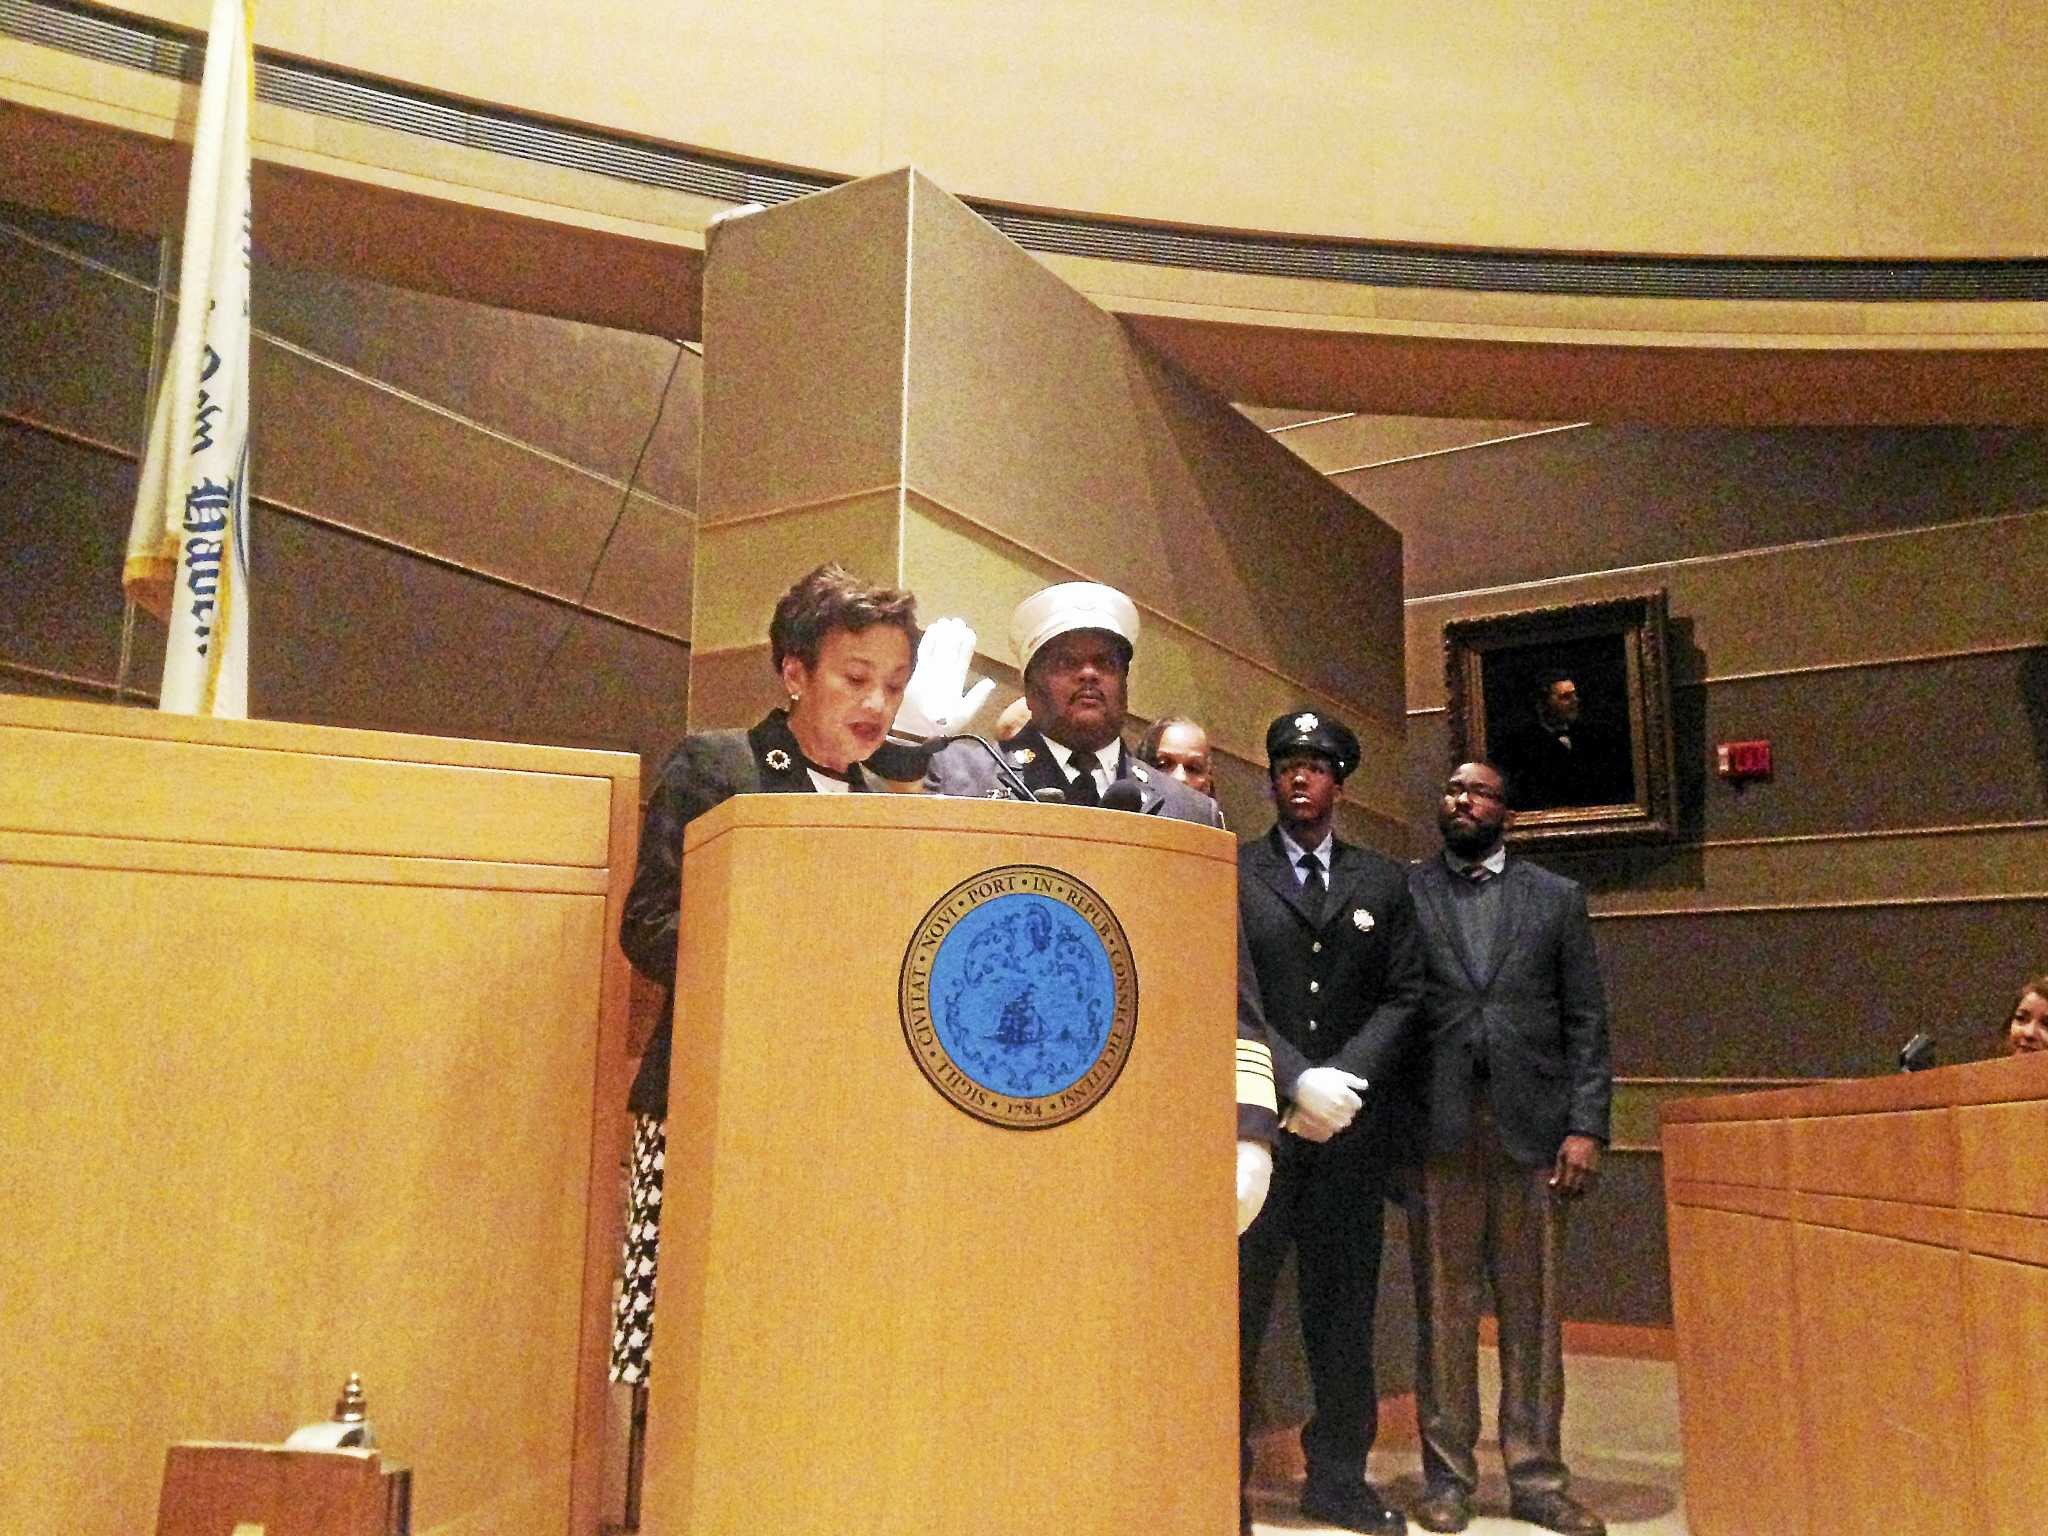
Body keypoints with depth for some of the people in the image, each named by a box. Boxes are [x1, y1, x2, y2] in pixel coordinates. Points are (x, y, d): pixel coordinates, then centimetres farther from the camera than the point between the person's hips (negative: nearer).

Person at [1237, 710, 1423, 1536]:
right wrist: (1296, 1080, -15)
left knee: (1345, 1305, 9)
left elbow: (1402, 996, 7)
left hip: (1350, 1126, 3)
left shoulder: (1383, 882, 13)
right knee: (1237, 1303, 0)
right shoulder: (1232, 875, 2)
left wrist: (1344, 1078, -7)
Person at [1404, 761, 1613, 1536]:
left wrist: (1585, 1126, -2)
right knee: (1443, 1307, 4)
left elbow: (1587, 1022, 8)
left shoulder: (1556, 898, 12)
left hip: (1532, 1126, 1)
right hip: (1438, 1128, -1)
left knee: (1533, 1311, 5)